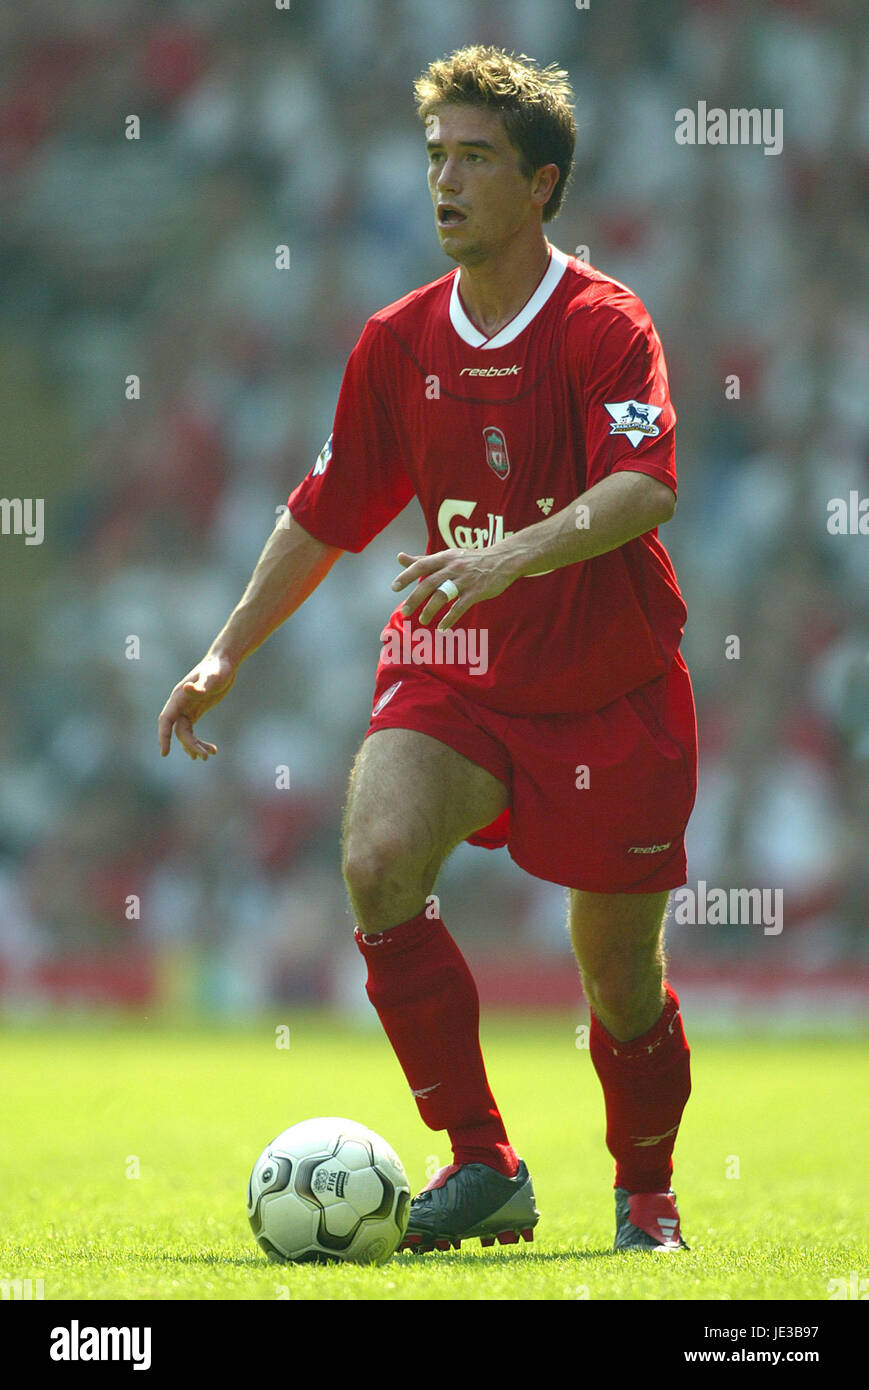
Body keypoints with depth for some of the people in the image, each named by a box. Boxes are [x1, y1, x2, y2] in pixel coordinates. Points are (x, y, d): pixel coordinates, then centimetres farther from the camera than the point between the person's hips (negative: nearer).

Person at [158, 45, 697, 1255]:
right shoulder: (401, 340, 4)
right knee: (377, 861, -24)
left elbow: (645, 488, -30)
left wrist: (517, 553, -46)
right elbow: (328, 511, 15)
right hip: (455, 668, 4)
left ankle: (647, 1197, 33)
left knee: (622, 977, 4)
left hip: (608, 690, -4)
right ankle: (484, 1165, -14)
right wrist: (227, 654, 12)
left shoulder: (604, 325, -14)